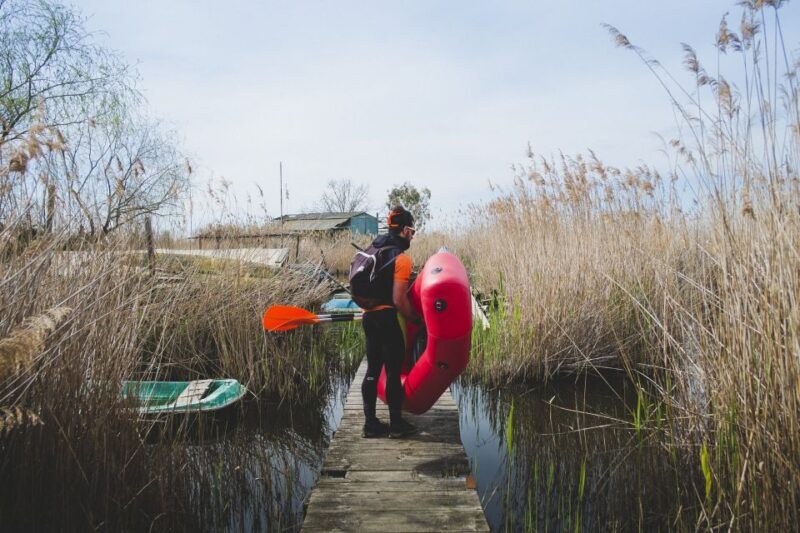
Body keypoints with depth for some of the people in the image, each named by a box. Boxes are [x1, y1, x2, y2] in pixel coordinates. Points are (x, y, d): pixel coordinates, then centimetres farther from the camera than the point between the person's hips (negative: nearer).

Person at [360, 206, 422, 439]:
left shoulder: (373, 251, 12)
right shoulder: (400, 258, -13)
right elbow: (398, 300, -17)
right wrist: (416, 318, -4)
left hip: (369, 317, 8)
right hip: (389, 318, -8)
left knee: (372, 369, 12)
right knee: (394, 371, 2)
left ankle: (370, 423, 19)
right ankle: (396, 424, 12)